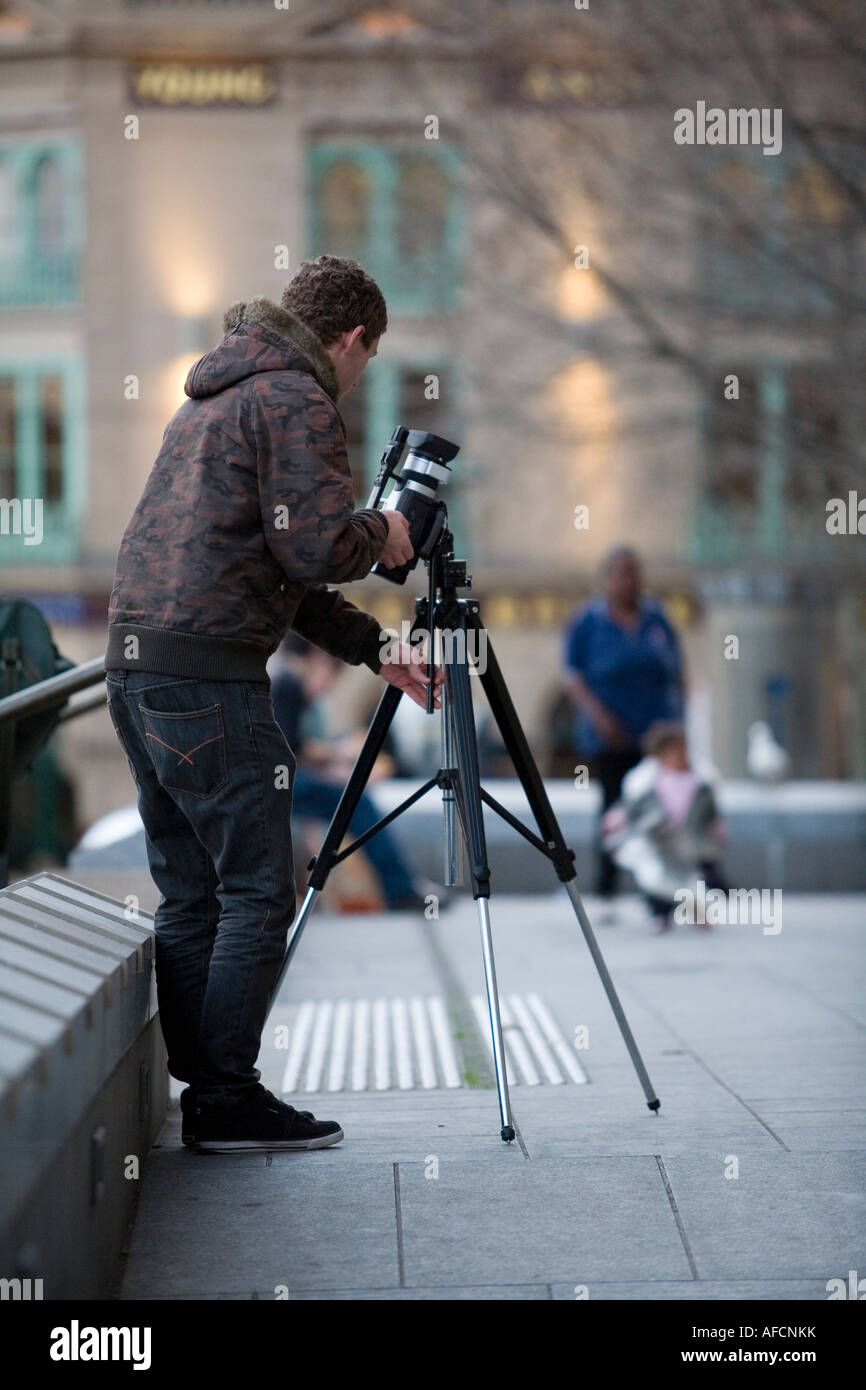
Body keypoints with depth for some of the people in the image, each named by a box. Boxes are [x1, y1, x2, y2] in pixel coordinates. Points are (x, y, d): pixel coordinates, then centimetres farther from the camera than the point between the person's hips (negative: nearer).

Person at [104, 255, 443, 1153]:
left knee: (189, 900, 11)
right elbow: (315, 549, -16)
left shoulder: (214, 398, 25)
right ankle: (225, 1098, -4)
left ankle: (186, 1087, 13)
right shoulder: (299, 402, -5)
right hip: (207, 673, -9)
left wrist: (372, 648, 26)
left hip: (134, 665, 9)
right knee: (255, 894, -4)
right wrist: (382, 535, 5)